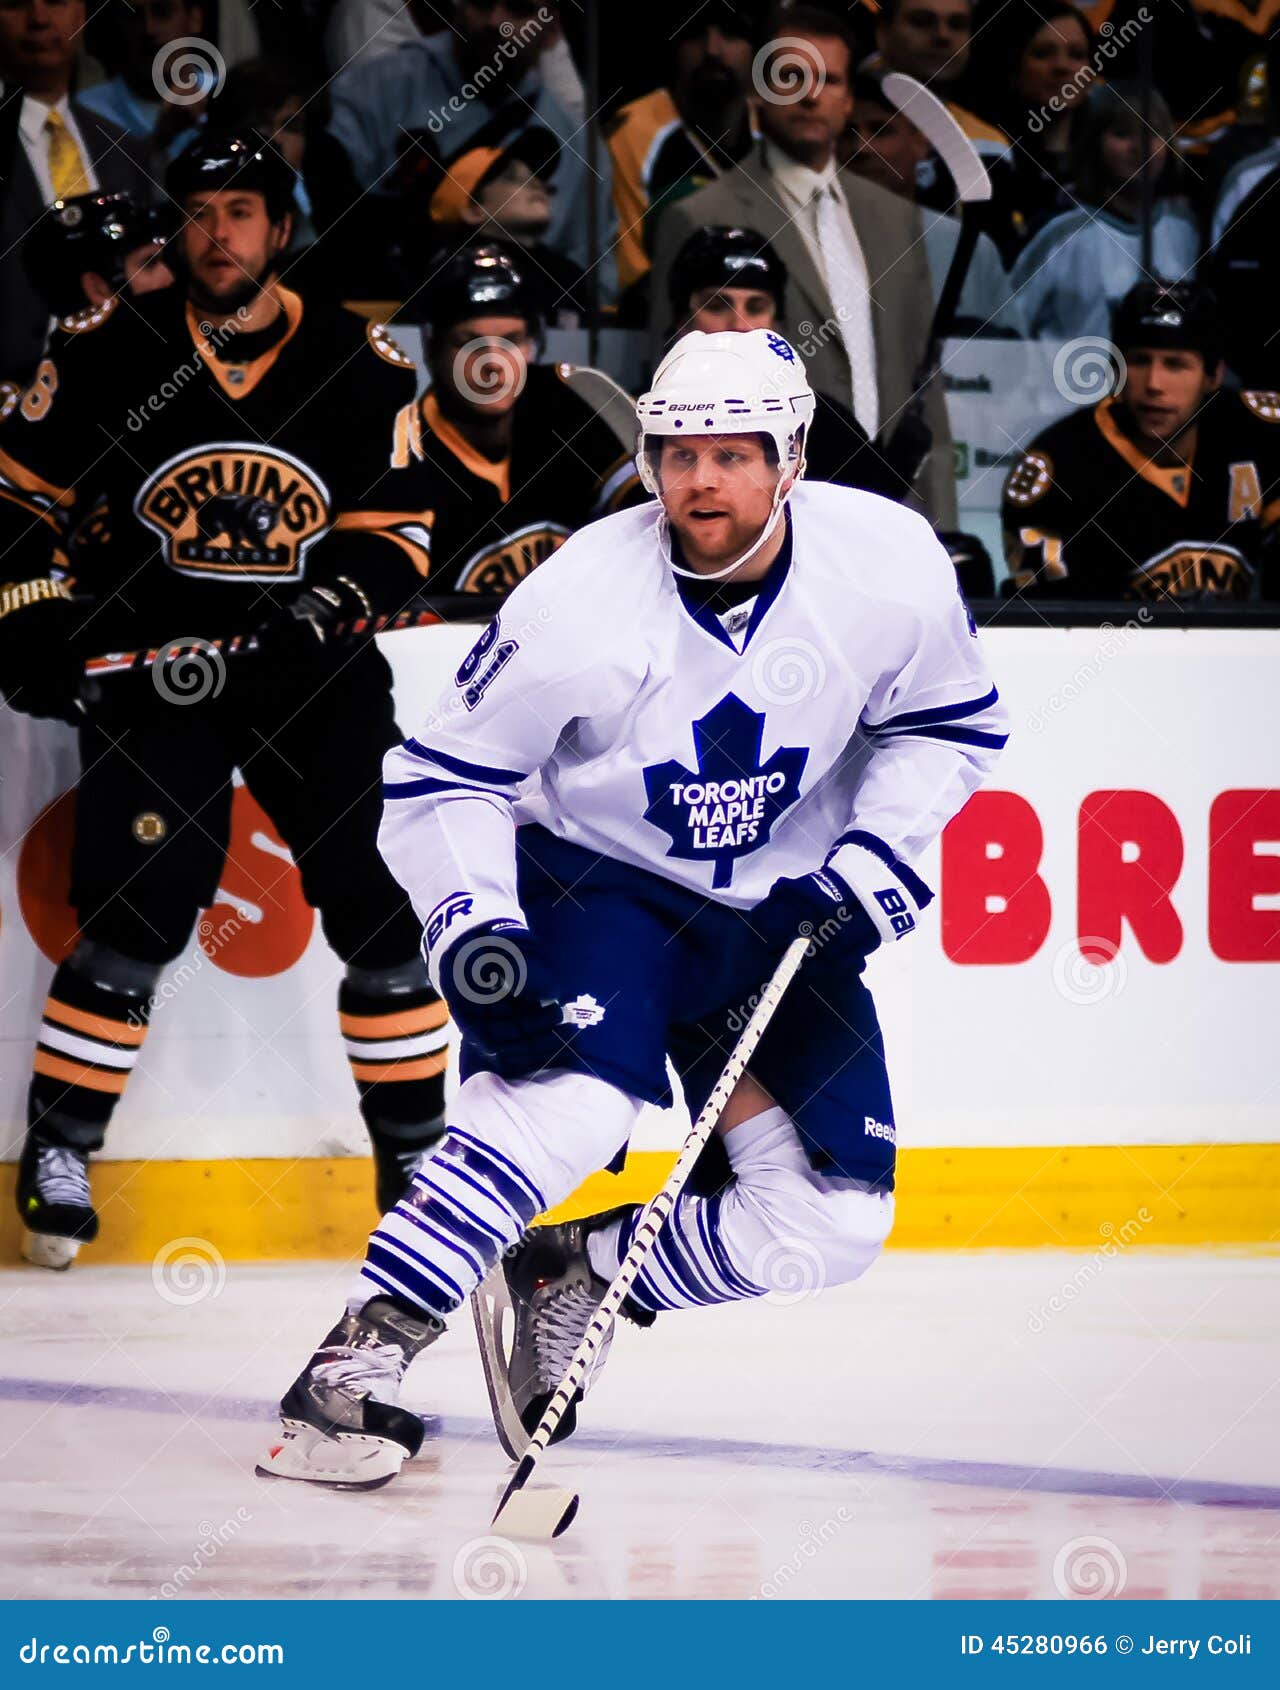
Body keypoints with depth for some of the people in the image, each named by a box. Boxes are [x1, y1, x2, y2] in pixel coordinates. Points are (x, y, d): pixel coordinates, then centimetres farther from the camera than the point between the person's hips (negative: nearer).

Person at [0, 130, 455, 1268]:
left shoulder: (363, 368, -2)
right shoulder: (109, 352, -2)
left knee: (374, 905, -3)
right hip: (154, 665, -1)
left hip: (311, 671, 1)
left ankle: (415, 1148, 11)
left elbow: (396, 532, 2)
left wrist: (338, 595, -16)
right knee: (139, 913, -12)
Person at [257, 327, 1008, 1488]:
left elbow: (946, 724, 2)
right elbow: (445, 777, -14)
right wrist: (469, 918, -29)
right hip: (595, 879, -4)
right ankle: (355, 1362, -31)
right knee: (572, 1097, -33)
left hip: (785, 906, 4)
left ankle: (577, 1274, 15)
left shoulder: (888, 562, -18)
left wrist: (876, 859, -12)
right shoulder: (583, 601, -24)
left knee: (830, 1226, -4)